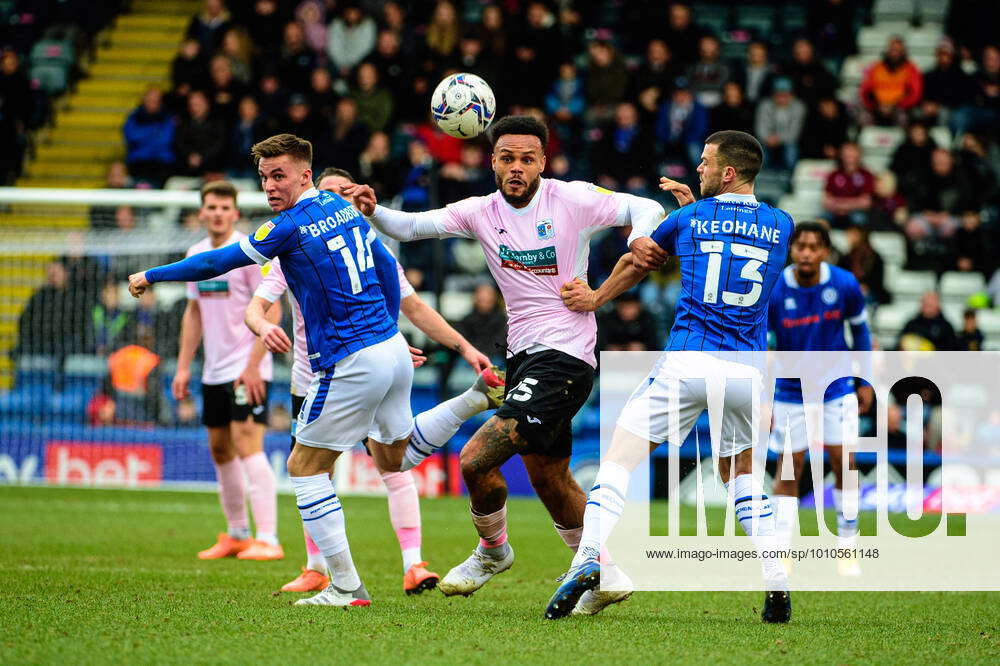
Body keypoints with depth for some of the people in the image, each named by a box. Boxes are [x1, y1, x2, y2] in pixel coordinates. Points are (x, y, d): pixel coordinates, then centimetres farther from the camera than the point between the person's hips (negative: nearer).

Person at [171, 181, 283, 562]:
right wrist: (183, 367, 13)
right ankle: (237, 534, 23)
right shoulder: (196, 254, 10)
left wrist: (253, 366, -20)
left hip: (247, 369, -8)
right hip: (214, 370, 8)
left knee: (247, 446, -16)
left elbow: (271, 312, -14)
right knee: (220, 449, 11)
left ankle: (268, 540, -20)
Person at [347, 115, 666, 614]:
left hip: (564, 356, -7)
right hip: (523, 355, 7)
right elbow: (412, 226, -2)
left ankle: (492, 550, 13)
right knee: (547, 474, 17)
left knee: (475, 460, -14)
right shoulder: (482, 212, 4)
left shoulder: (571, 200, -8)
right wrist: (373, 210, -22)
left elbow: (647, 210, -3)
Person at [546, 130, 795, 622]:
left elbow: (639, 261, 22)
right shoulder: (780, 225, 8)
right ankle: (777, 584, 9)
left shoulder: (689, 219, 3)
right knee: (740, 473, 23)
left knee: (619, 461, 0)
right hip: (746, 373, 3)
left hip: (687, 361, -3)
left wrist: (597, 298, 38)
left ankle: (589, 559, -21)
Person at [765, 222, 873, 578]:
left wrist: (865, 381, 7)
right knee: (788, 470, -3)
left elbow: (860, 329, 6)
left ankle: (847, 548, 8)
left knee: (843, 464, -5)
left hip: (836, 388, 1)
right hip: (791, 392, -1)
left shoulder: (844, 285, -12)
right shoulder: (773, 292, -16)